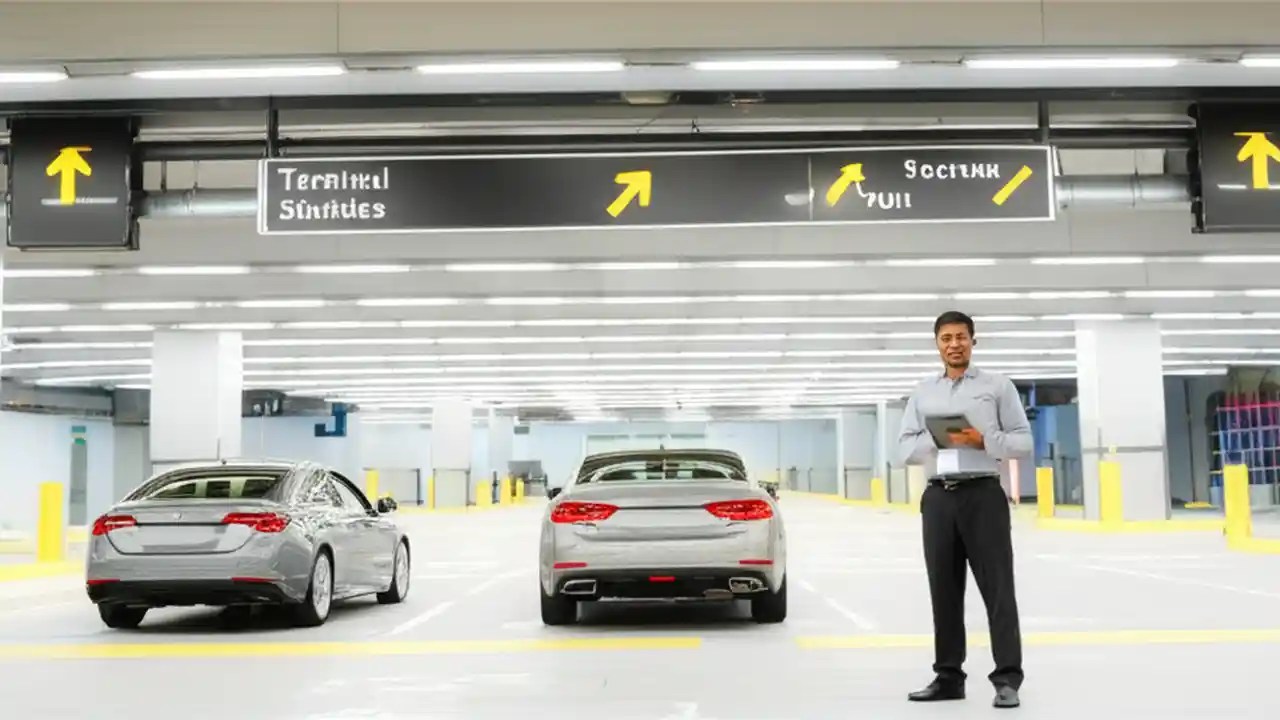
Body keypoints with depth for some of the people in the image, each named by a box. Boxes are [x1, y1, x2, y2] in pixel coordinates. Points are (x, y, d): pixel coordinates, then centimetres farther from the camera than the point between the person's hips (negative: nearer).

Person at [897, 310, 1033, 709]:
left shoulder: (998, 386, 6)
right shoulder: (923, 392, 15)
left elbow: (1023, 441, 1)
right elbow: (905, 448, 9)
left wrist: (983, 440, -15)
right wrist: (938, 440, -10)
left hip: (983, 494, -3)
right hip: (938, 498, 4)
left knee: (997, 587, -5)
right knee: (944, 589, 7)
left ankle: (1007, 678, -4)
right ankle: (948, 676, 14)